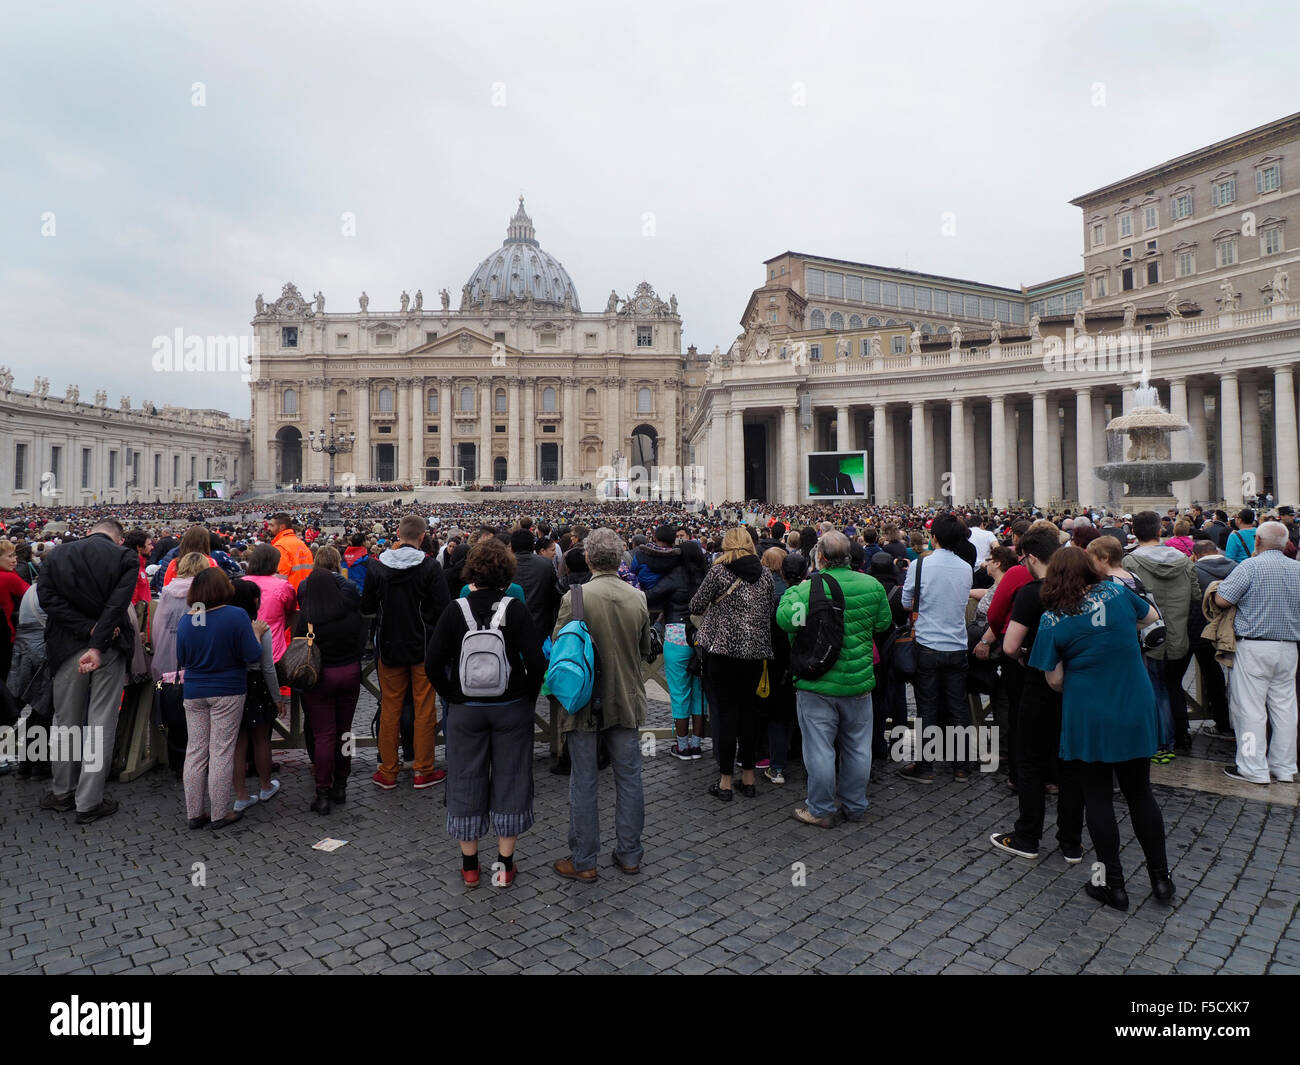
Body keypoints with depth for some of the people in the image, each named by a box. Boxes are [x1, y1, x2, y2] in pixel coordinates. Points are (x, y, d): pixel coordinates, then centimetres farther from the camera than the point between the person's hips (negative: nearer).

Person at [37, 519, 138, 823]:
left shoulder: (56, 555, 4)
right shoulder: (126, 558, -5)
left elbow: (47, 597, -8)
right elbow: (117, 604, -17)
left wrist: (88, 628, -12)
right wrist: (98, 645, -19)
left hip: (68, 647, 3)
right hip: (109, 650, -2)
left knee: (65, 722, 18)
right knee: (101, 725, 5)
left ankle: (62, 793, 32)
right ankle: (89, 803, 10)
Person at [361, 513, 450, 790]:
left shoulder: (376, 566, -5)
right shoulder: (430, 566, -13)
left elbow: (366, 608, 2)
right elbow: (443, 608, -13)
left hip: (390, 647, 2)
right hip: (424, 647, -2)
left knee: (390, 708, 12)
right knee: (424, 708, 7)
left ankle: (387, 772, 19)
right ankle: (423, 771, 14)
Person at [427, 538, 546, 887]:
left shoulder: (455, 610, -9)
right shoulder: (515, 609, -10)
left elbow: (433, 664, -11)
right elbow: (536, 661, -15)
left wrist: (453, 696, 2)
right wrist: (527, 698, -1)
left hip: (465, 710, 1)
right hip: (512, 709, 0)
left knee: (466, 781, 14)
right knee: (510, 780, 12)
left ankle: (469, 865, 25)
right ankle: (505, 864, 20)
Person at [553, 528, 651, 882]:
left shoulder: (574, 597, -17)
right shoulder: (638, 598, -5)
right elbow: (645, 649, 6)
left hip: (584, 703, -3)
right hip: (627, 701, 3)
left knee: (583, 783, 9)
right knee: (629, 778, 14)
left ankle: (583, 861, 19)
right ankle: (630, 855, 25)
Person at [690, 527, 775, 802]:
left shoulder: (718, 571, -8)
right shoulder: (765, 575, 5)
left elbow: (696, 606, -3)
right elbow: (770, 610, 14)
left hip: (723, 648, -4)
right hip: (756, 649, 4)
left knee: (725, 712, 2)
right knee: (749, 711, 13)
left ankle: (725, 781, 9)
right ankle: (748, 778, 22)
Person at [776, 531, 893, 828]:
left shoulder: (808, 589, -18)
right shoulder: (871, 585, -3)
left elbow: (785, 620, -24)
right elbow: (883, 624, 7)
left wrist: (791, 592, -7)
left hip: (817, 683, -4)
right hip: (858, 680, 4)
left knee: (819, 748, 6)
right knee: (857, 747, 17)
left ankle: (822, 810, 16)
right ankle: (855, 805, 30)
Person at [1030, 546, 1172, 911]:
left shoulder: (1053, 619, -11)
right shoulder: (1117, 591, -3)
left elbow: (1054, 679, -6)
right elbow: (1151, 616, 16)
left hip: (1089, 716, -3)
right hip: (1136, 710, 3)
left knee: (1097, 795, 9)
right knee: (1140, 792, 17)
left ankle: (1113, 883, 15)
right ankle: (1161, 877, 26)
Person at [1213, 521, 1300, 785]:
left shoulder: (1250, 566, -12)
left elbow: (1222, 599, -16)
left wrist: (1220, 585, 4)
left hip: (1253, 647, -6)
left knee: (1250, 708, 0)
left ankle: (1253, 768, 4)